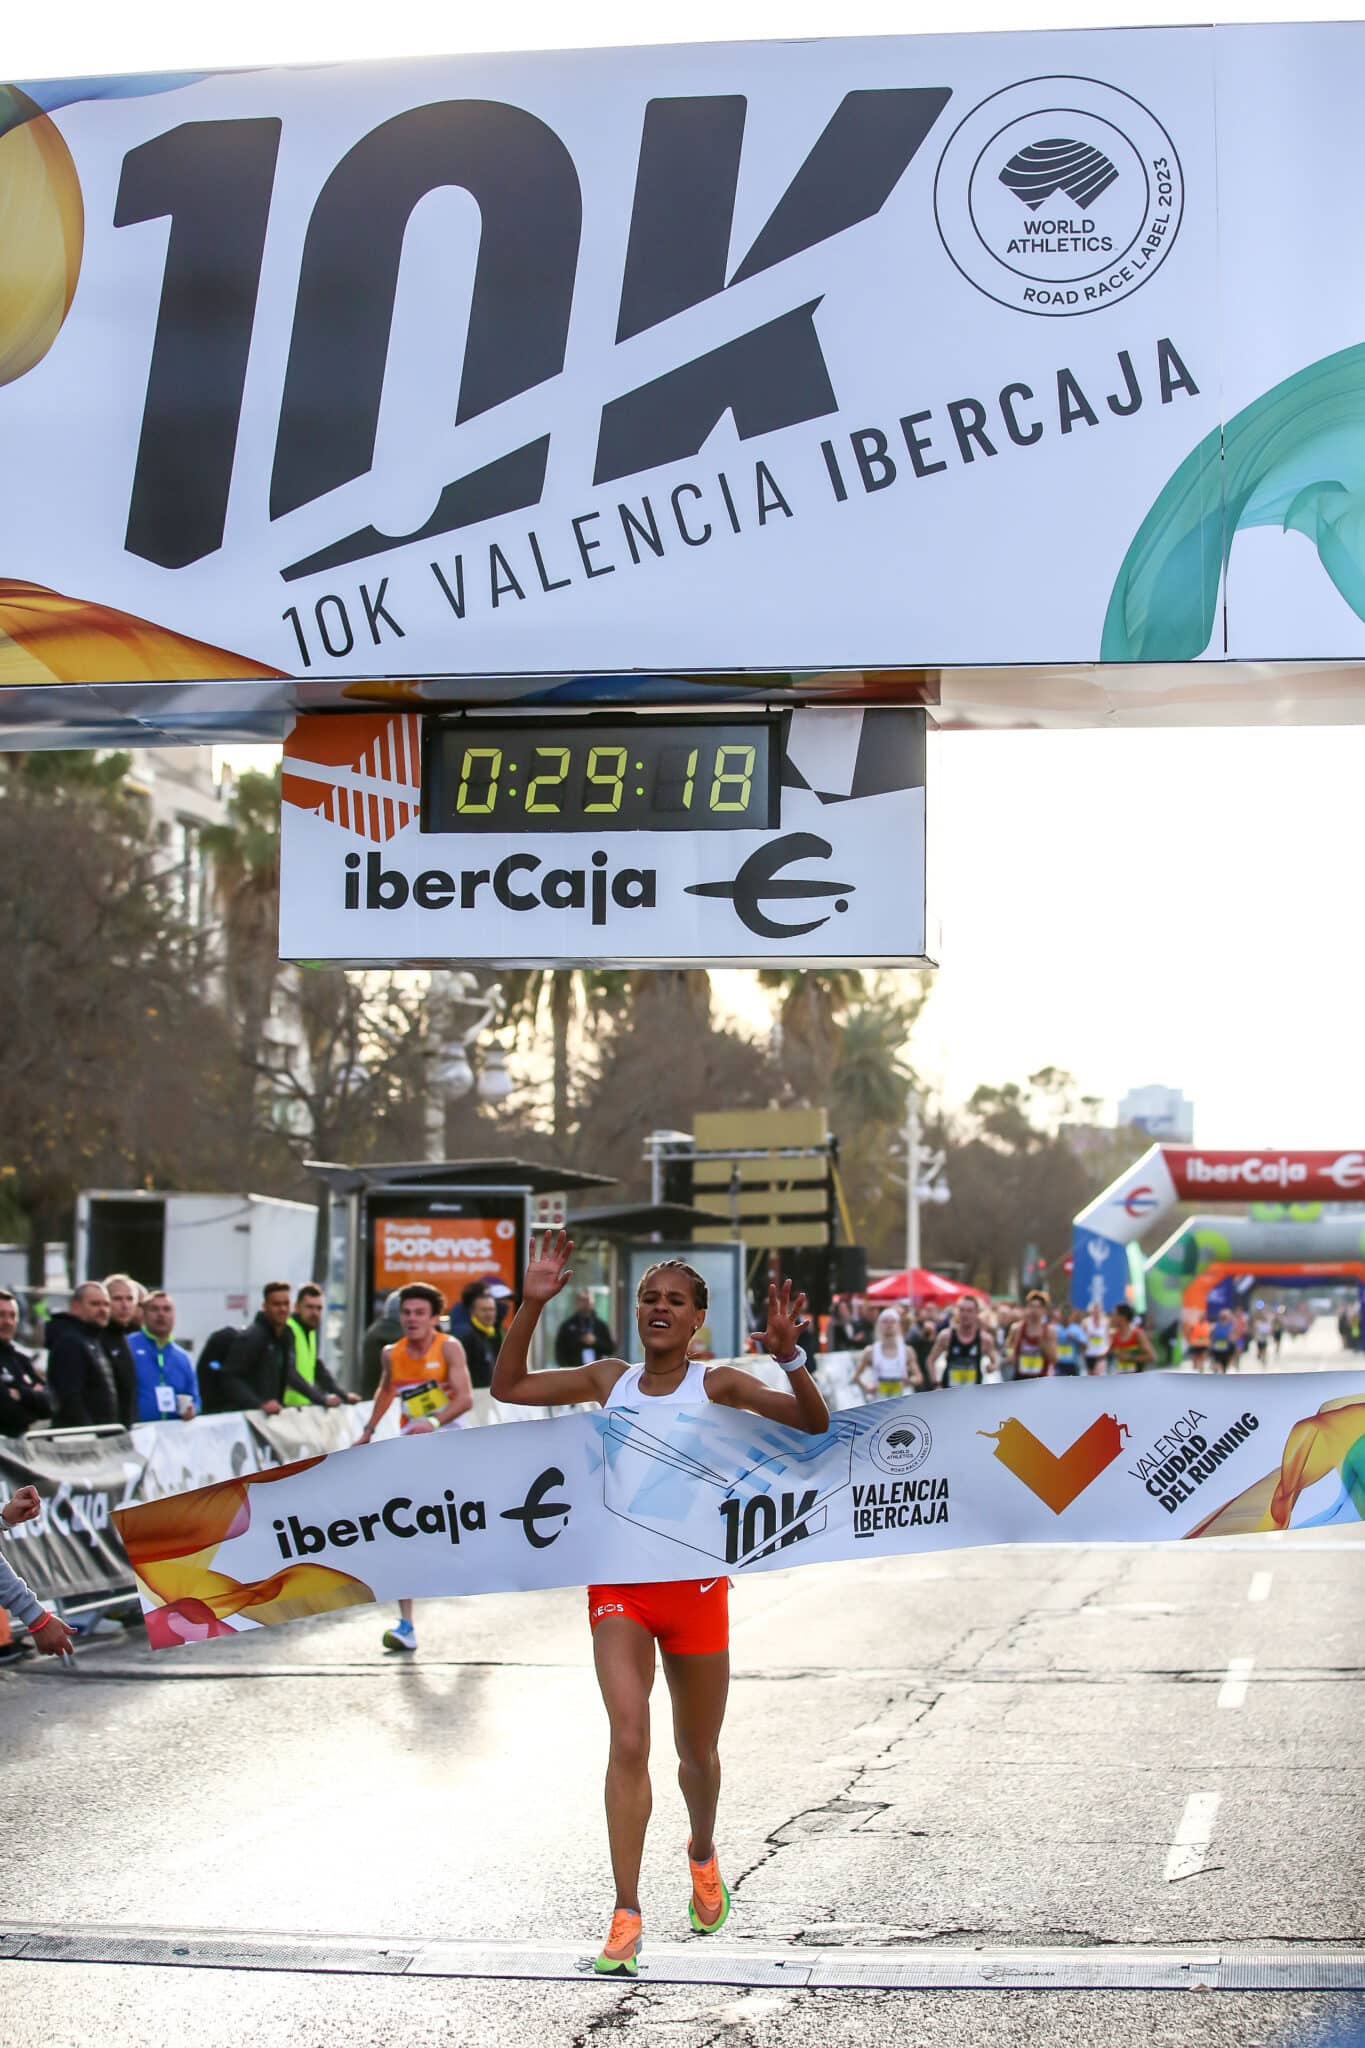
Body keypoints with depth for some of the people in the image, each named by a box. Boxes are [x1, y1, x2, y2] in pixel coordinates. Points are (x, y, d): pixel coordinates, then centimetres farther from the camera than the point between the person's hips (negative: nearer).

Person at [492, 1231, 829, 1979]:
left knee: (697, 1750, 13)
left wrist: (789, 1355, -30)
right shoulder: (609, 1379, 5)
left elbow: (813, 1422, -14)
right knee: (628, 1741, -14)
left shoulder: (716, 1383, -3)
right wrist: (531, 1305, -2)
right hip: (618, 1582, 1)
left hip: (694, 1582, -1)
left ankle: (703, 1854, 45)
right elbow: (508, 1387, 9)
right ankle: (626, 1916, -11)